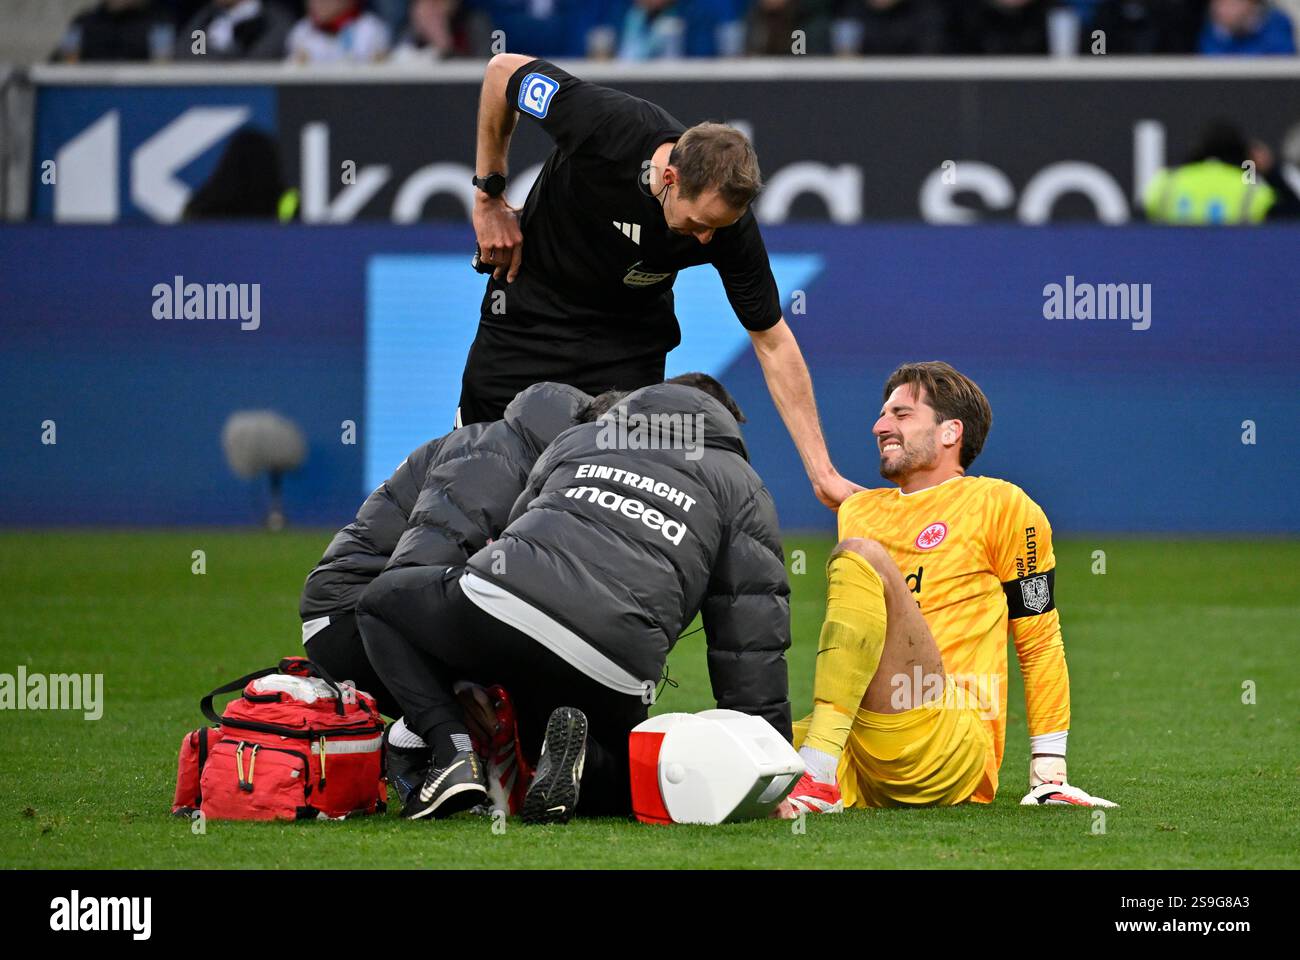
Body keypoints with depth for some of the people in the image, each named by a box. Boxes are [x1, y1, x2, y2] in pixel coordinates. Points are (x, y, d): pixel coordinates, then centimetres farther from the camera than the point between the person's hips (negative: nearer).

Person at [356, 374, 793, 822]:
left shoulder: (575, 439, 33)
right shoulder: (743, 488, 24)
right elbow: (752, 637, 16)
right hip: (607, 677, 0)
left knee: (382, 602, 31)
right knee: (610, 785, 32)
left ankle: (452, 750, 6)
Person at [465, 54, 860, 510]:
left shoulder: (730, 225, -27)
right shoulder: (605, 122, -34)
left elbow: (773, 343, -16)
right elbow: (503, 70, -16)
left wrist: (821, 471, -18)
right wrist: (489, 197, -10)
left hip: (626, 343, 0)